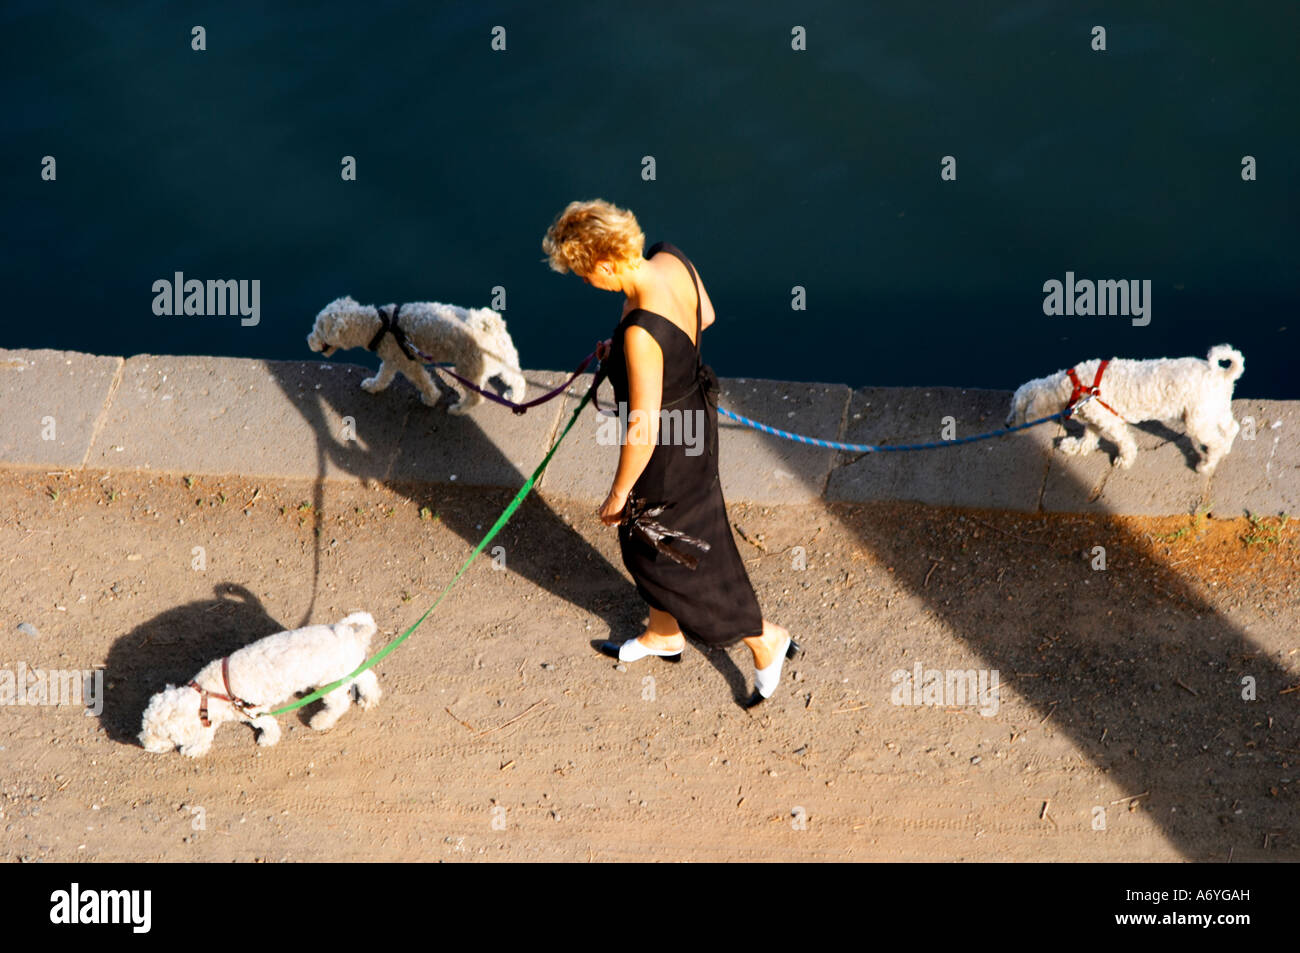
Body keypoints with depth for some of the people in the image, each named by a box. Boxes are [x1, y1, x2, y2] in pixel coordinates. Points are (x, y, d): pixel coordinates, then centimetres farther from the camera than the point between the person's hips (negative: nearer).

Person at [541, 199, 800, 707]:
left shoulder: (641, 333, -39)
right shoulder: (671, 261, -15)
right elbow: (705, 316, 8)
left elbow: (643, 431, -31)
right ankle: (664, 633, 54)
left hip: (668, 446, -9)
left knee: (668, 551, 16)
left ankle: (763, 638, 34)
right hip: (695, 408, 9)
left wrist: (617, 495, -15)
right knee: (650, 539, 30)